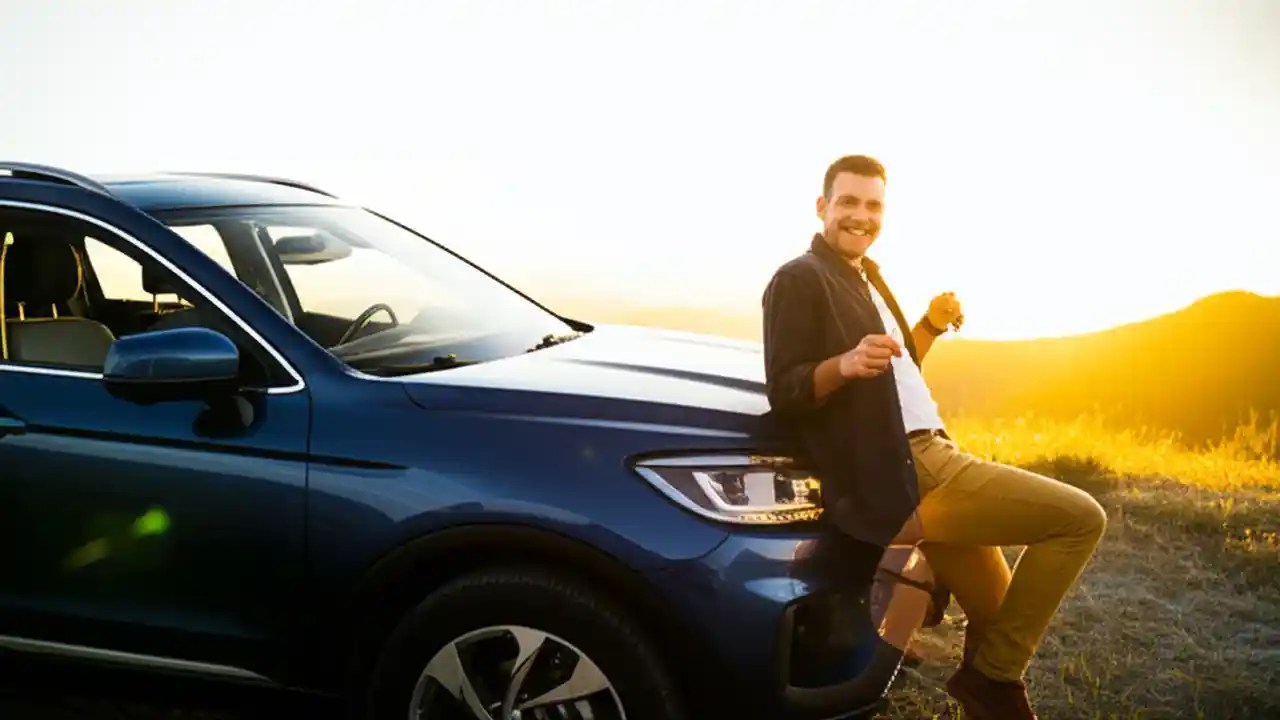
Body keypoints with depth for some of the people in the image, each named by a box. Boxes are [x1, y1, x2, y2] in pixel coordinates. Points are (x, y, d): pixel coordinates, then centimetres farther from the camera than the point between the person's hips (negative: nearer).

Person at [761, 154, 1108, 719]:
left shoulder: (866, 277, 21)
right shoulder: (799, 281, -6)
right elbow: (783, 392, -16)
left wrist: (930, 326, 12)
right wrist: (843, 365, -34)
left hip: (930, 459, 9)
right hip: (901, 480, -9)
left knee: (997, 613, 14)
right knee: (1080, 518, -12)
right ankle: (992, 674, -3)